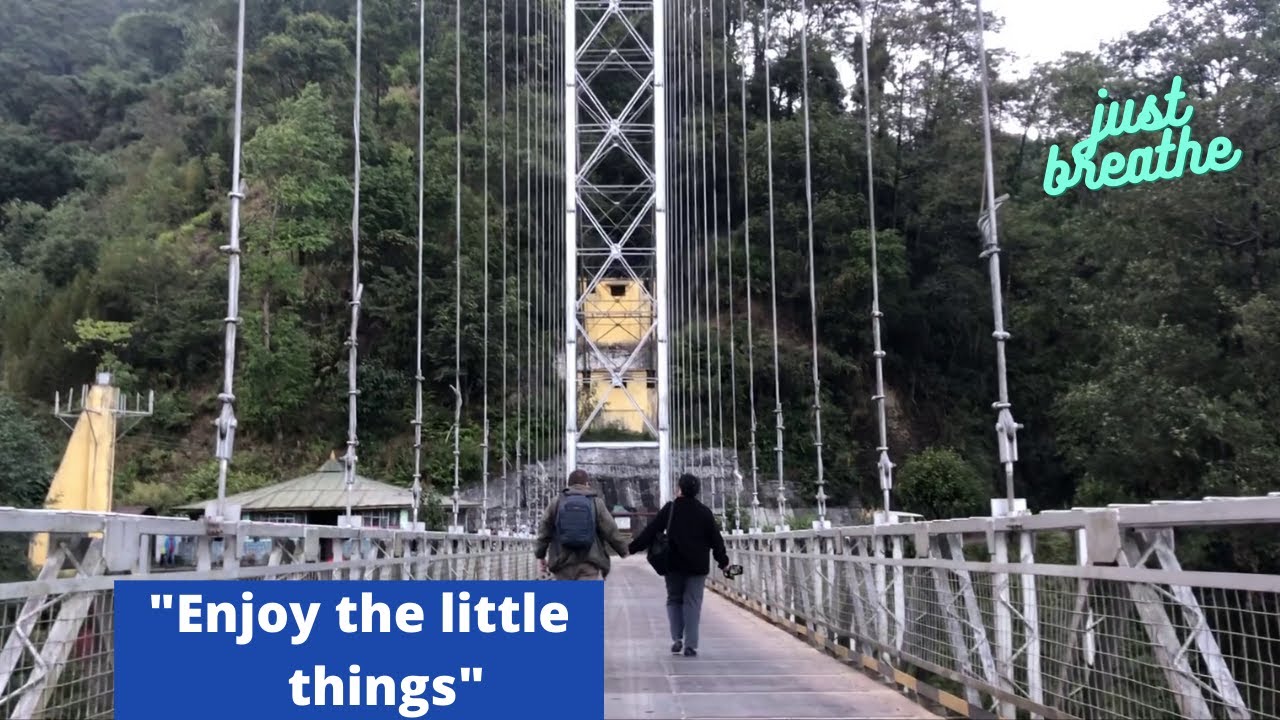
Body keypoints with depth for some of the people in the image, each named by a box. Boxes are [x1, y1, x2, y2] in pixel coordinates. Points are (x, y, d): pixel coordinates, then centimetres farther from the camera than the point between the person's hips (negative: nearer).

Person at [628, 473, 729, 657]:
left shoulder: (669, 509, -4)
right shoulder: (705, 512, 1)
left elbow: (650, 531, -5)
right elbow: (716, 538, 5)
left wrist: (632, 547, 2)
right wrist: (722, 560, 16)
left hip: (674, 565, 0)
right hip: (697, 566, 1)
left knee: (674, 600, 15)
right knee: (692, 604, 4)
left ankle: (677, 638, 2)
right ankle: (690, 645, -1)